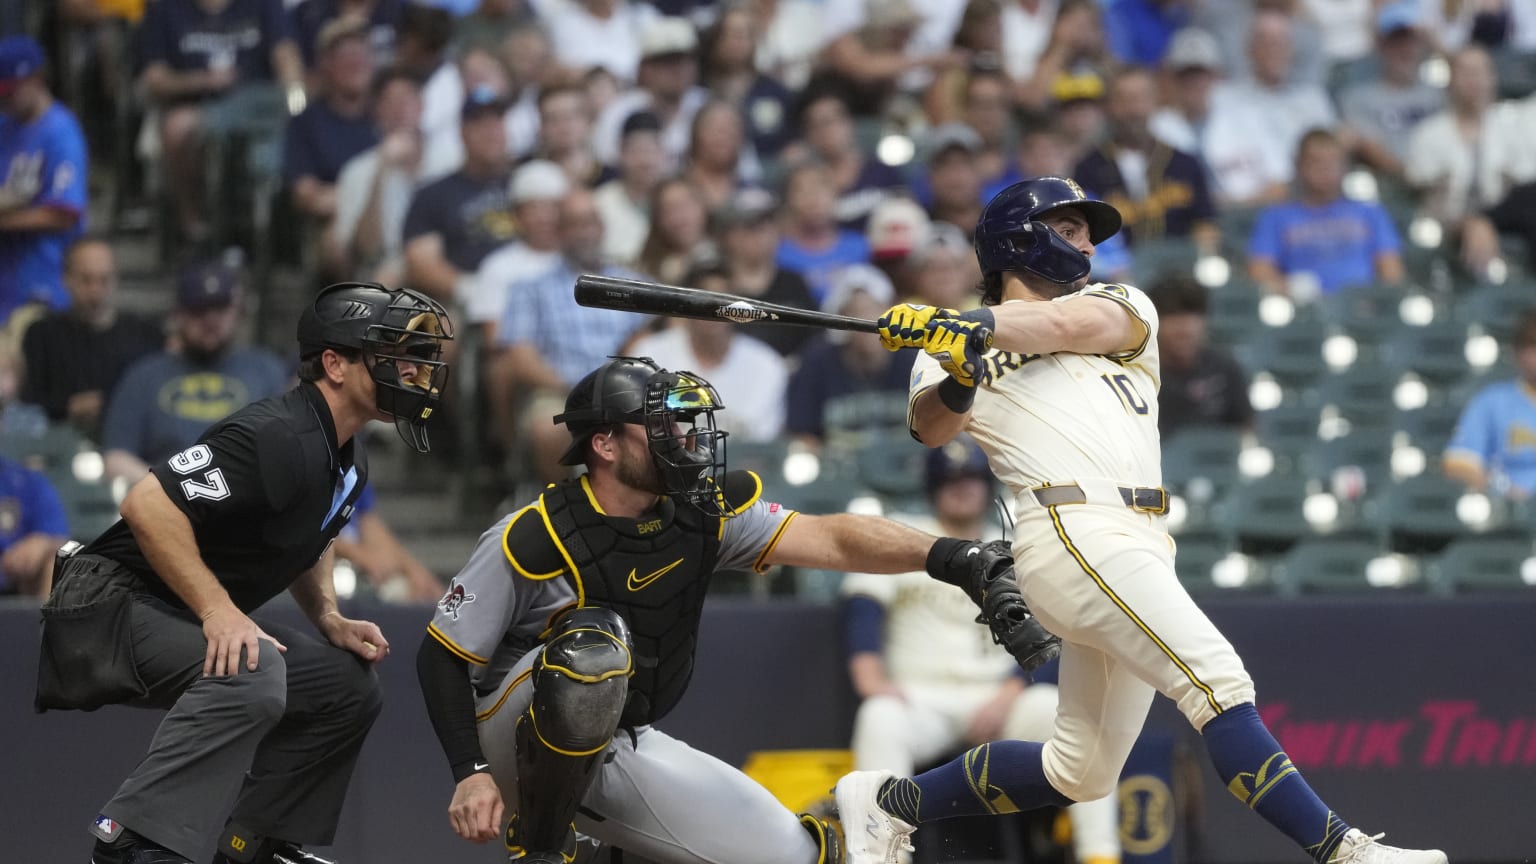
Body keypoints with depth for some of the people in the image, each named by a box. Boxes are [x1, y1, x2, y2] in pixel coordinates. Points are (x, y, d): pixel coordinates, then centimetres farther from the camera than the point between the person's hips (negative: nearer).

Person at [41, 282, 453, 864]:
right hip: (113, 603, -10)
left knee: (349, 684, 10)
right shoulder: (278, 437, -23)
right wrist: (218, 612, -32)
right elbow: (148, 505, -30)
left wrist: (330, 620, 10)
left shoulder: (350, 462, 9)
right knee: (253, 670, -35)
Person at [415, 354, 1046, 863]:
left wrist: (948, 556, -32)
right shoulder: (532, 540, -20)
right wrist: (470, 773, -22)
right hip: (516, 735, -6)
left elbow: (832, 540, -17)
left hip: (625, 749, 6)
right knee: (595, 642, -37)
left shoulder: (705, 514, -6)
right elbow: (440, 657, -13)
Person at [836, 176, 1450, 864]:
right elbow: (931, 426, -7)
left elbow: (1069, 324, -3)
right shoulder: (951, 346, 14)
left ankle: (888, 803, 22)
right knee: (1217, 680, -20)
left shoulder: (1123, 308, 21)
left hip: (1142, 545, 6)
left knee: (1081, 771, 9)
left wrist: (965, 324, -18)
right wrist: (958, 381, -29)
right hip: (1074, 529, -6)